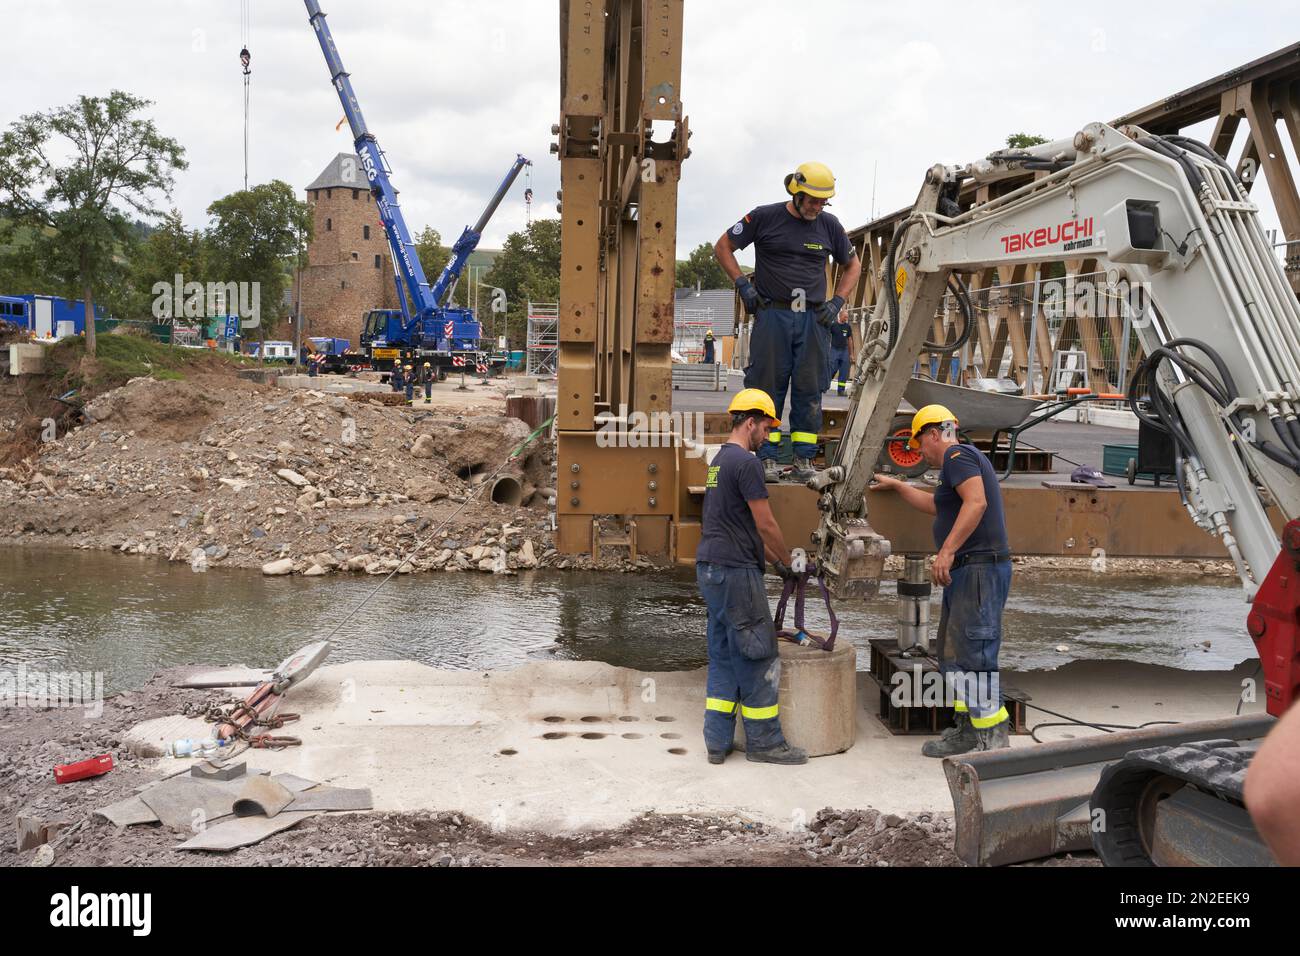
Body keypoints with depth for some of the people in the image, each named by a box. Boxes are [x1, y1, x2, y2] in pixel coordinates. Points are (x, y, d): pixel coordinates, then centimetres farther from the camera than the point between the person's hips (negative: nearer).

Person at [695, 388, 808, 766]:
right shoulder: (746, 462, -13)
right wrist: (788, 562, 2)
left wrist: (774, 561, 24)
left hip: (710, 567, 10)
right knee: (757, 657, -1)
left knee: (723, 656, 12)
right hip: (736, 570, -10)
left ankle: (718, 742, 14)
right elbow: (766, 525, -12)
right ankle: (763, 742, 7)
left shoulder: (719, 461, 18)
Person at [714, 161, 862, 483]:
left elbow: (852, 265, 22)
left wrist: (837, 301, 9)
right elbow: (723, 246, 8)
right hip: (772, 315, -2)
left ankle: (804, 457, 10)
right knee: (768, 388, -2)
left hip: (813, 319, 3)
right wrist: (742, 284, -2)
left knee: (809, 389, 2)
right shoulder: (765, 217, 0)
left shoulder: (829, 225, 8)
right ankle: (767, 458, 4)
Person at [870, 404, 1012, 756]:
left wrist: (947, 550, -29)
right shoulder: (962, 459, 24)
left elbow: (976, 502, -26)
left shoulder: (957, 455, -9)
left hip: (980, 569, -11)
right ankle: (966, 730, 20)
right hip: (965, 572, 11)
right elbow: (937, 505, 40)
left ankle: (993, 738, -7)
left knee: (972, 654, -11)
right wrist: (897, 486, 46)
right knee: (952, 653, 15)